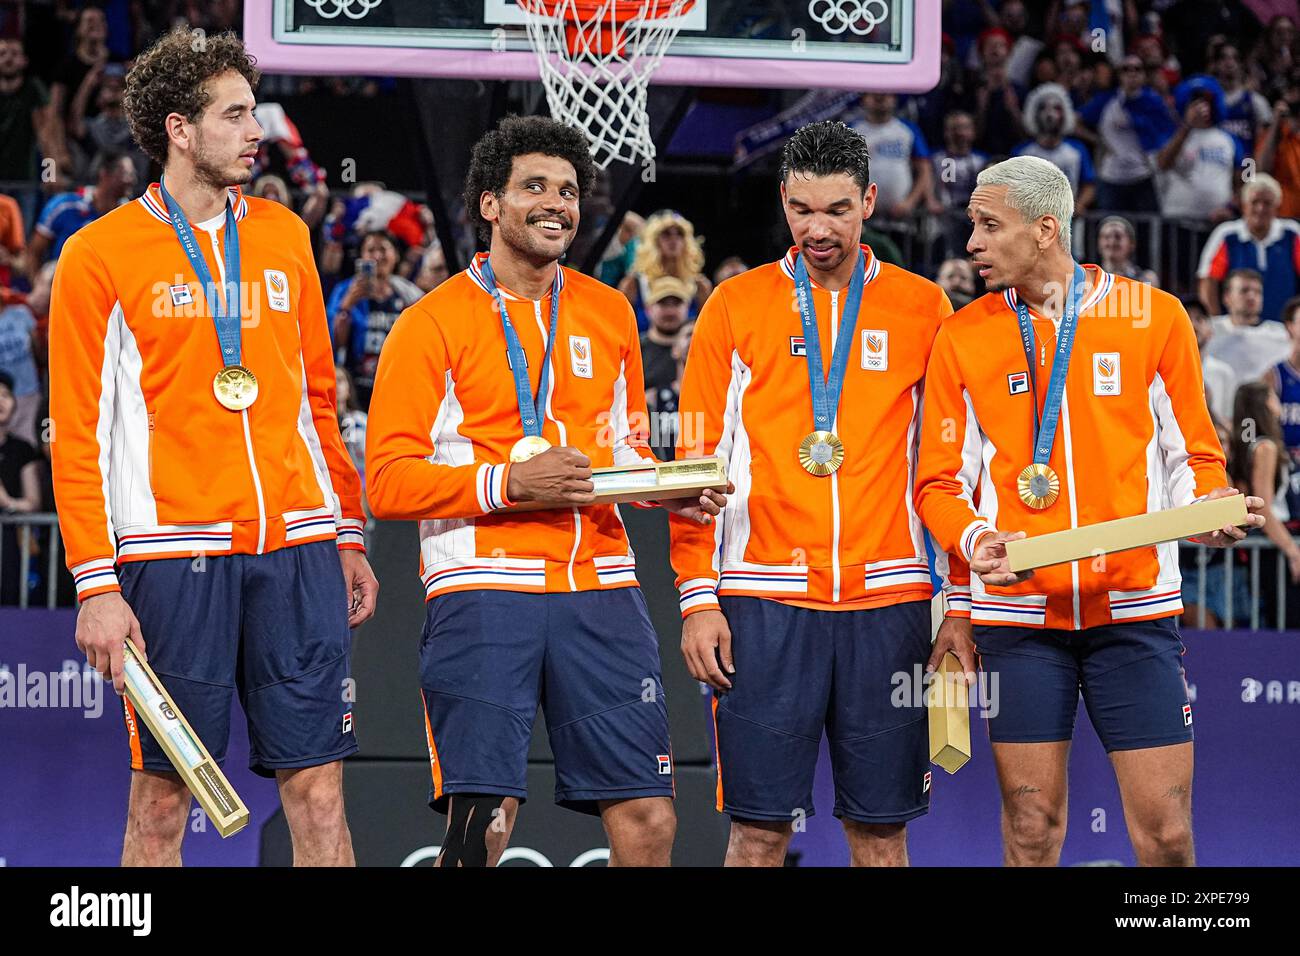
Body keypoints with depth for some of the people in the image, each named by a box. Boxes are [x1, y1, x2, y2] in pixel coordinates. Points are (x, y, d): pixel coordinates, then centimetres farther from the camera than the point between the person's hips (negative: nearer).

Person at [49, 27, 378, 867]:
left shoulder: (284, 235, 14)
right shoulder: (100, 256, -1)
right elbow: (79, 435, -2)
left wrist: (350, 538, 16)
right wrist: (97, 585, -9)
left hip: (298, 548, 4)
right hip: (173, 549, -4)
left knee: (317, 787, 1)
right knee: (163, 793, 0)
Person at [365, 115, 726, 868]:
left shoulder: (609, 313, 17)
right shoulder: (436, 322, 1)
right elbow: (388, 481, -4)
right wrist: (507, 483, -15)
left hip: (599, 586, 4)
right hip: (484, 588, -4)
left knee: (647, 819, -2)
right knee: (482, 825, -11)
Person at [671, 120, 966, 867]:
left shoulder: (922, 308, 8)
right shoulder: (736, 307, 6)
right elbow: (696, 463, 6)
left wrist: (963, 608, 3)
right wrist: (698, 598, -2)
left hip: (887, 601, 1)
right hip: (764, 601, -1)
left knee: (882, 831, 2)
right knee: (760, 828, -3)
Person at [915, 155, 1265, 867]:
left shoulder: (1153, 316, 4)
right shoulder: (963, 338, 6)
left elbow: (1193, 454, 10)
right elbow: (940, 480, 8)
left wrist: (1208, 509, -11)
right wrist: (973, 539, -13)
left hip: (1134, 608, -1)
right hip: (1018, 613, 1)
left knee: (1166, 833, -4)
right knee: (1032, 830, 1)